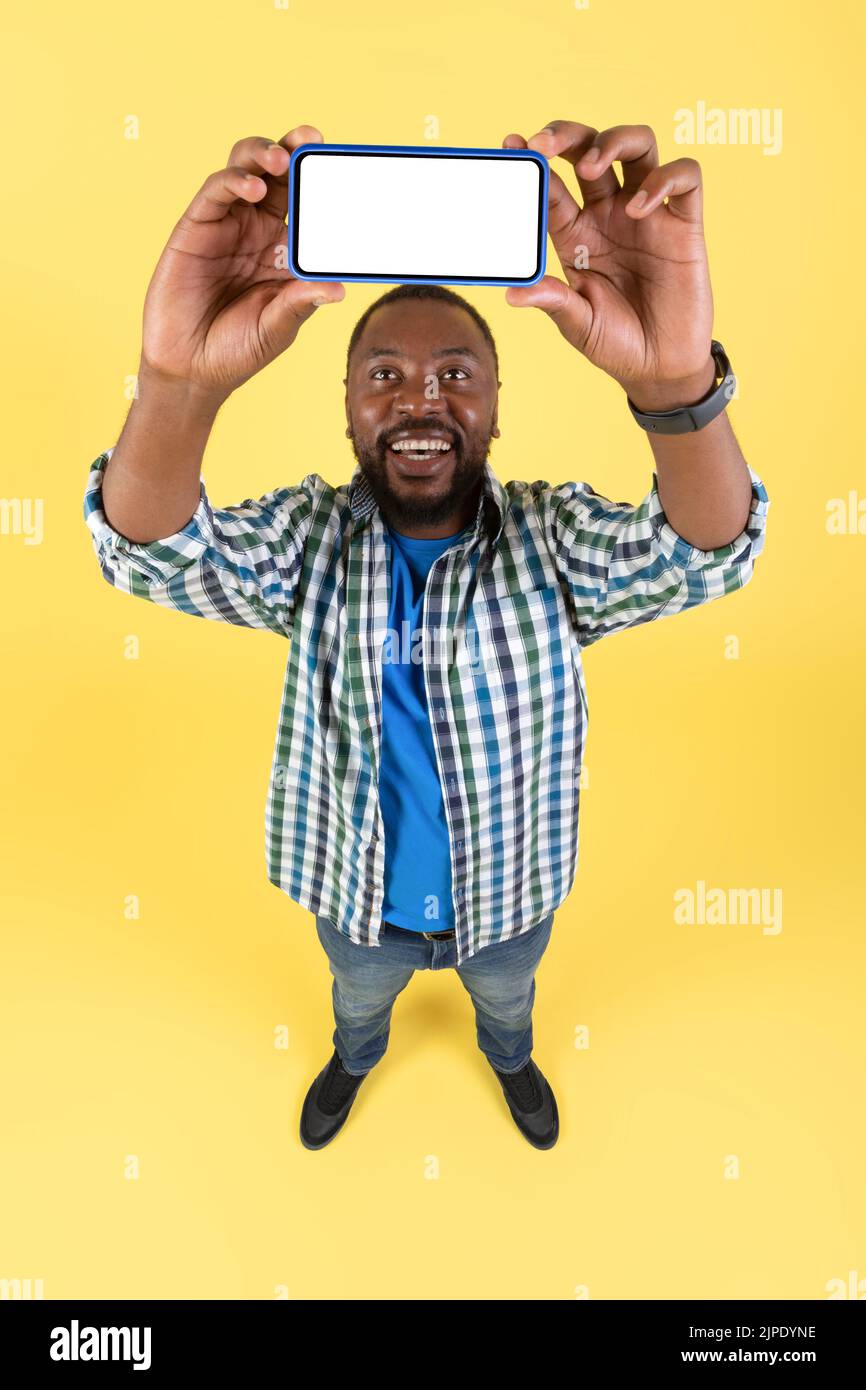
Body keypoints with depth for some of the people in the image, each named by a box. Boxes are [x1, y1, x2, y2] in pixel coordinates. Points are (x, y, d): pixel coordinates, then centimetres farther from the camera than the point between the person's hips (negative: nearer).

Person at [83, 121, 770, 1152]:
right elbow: (152, 553, -37)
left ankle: (511, 1059, 68)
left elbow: (705, 554, -41)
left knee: (507, 996, 33)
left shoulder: (553, 535, -22)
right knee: (359, 998, 32)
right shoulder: (311, 536, -20)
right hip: (358, 891, 1)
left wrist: (680, 385, -64)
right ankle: (354, 1061, 68)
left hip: (509, 890, 0)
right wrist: (177, 383, -61)